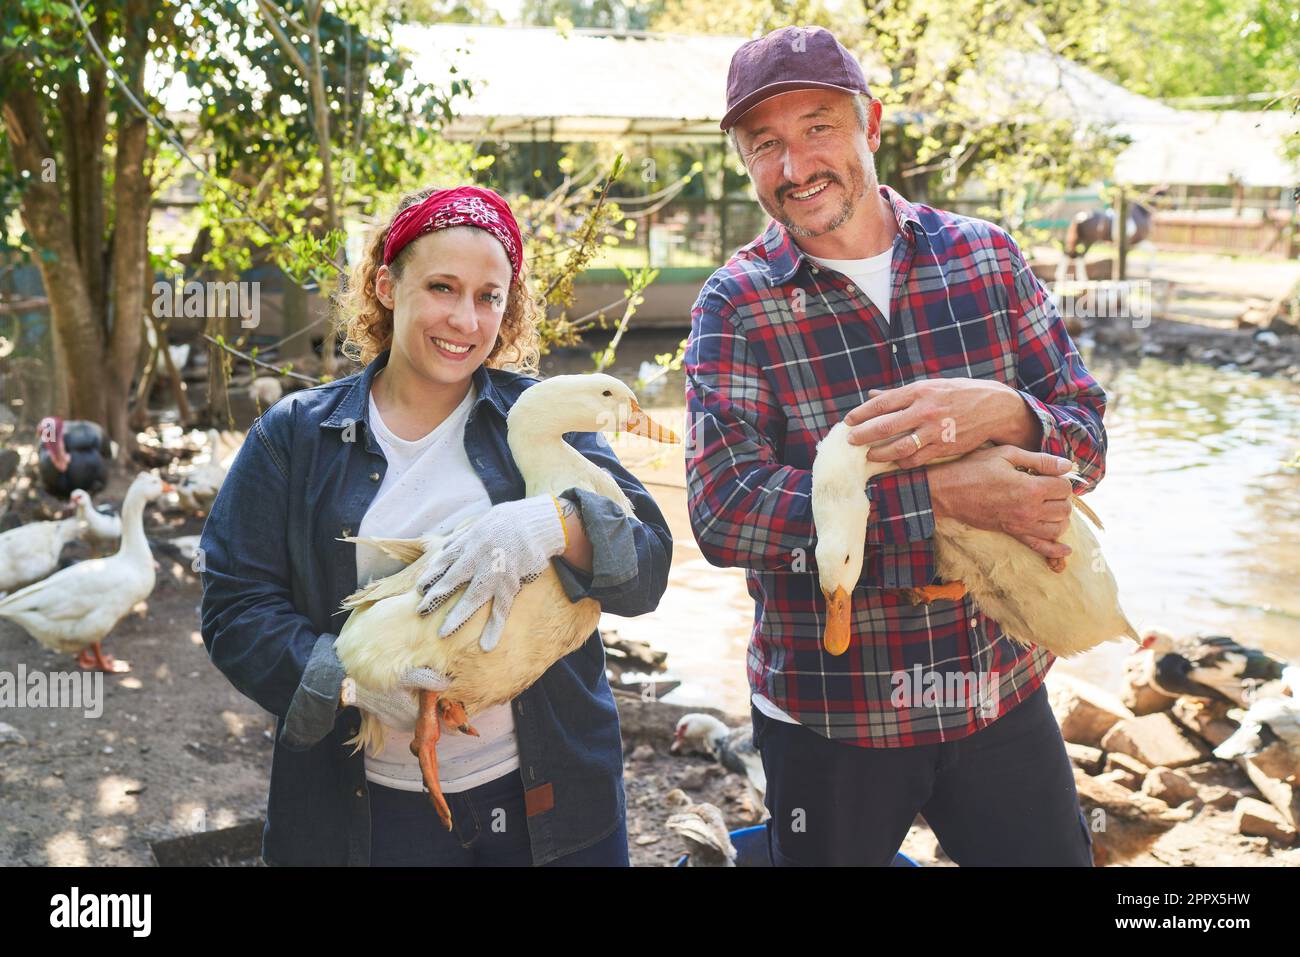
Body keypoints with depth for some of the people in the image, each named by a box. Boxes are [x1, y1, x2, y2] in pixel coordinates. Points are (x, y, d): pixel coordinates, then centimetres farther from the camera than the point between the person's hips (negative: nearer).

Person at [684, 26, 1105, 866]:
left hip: (1003, 690, 3)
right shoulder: (736, 306, -8)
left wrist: (1001, 412, -24)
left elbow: (1086, 439, 0)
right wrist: (941, 494, -28)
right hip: (831, 711, -2)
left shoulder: (986, 257, 0)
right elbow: (724, 512, -20)